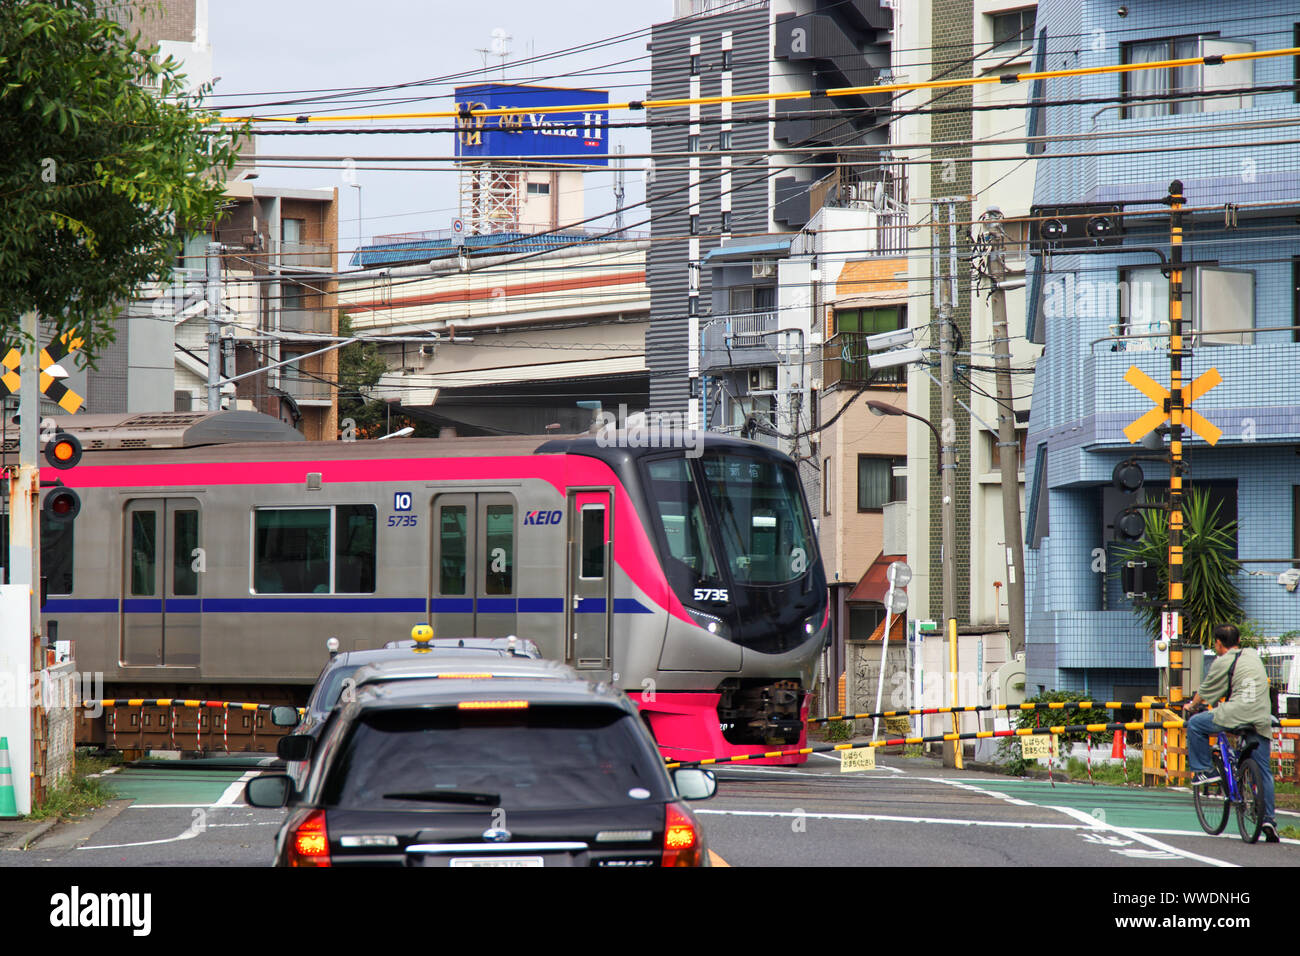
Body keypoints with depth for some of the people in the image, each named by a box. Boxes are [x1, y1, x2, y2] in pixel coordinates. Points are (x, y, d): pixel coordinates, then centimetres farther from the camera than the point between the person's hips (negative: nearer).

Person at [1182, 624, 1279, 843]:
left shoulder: (1223, 662, 2)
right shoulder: (1253, 656, 21)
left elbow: (1205, 691, 11)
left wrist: (1192, 705, 34)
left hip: (1237, 713, -6)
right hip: (1261, 720, 6)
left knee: (1195, 724, 13)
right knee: (1263, 770, 9)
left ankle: (1204, 770, 11)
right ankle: (1268, 818, 4)